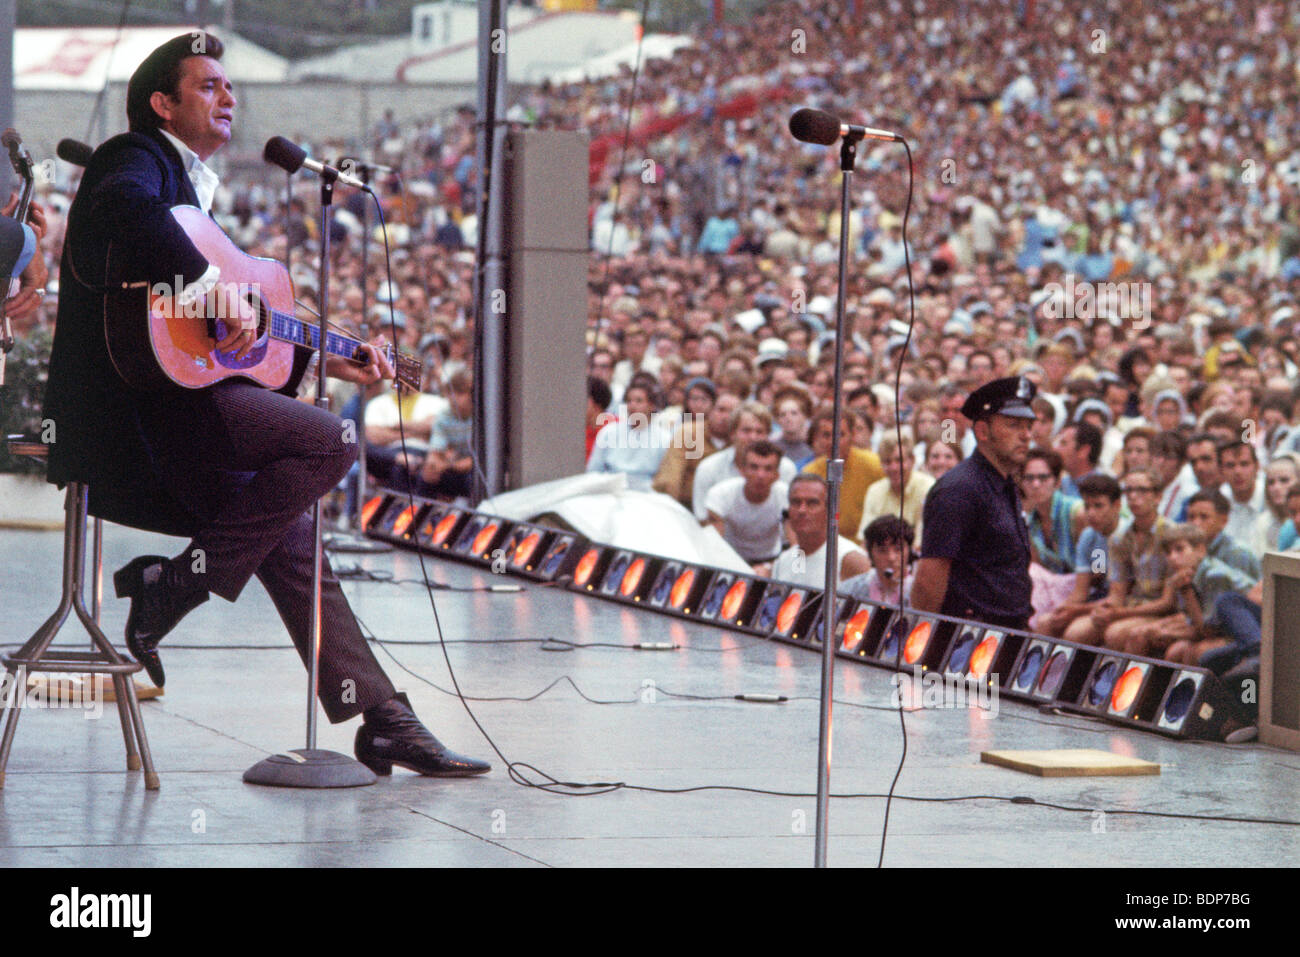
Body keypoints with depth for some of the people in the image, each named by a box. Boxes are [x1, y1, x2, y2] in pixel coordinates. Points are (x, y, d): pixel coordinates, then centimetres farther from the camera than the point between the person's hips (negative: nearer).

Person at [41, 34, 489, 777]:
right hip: (129, 402, -10)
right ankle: (182, 583, -16)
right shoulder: (138, 159, -2)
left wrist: (327, 357, 25)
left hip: (164, 406, 10)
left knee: (288, 535, 11)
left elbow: (240, 340, 30)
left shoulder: (193, 187, 27)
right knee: (327, 441, -19)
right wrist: (213, 286, -32)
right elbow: (125, 205, -29)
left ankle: (384, 720, 12)